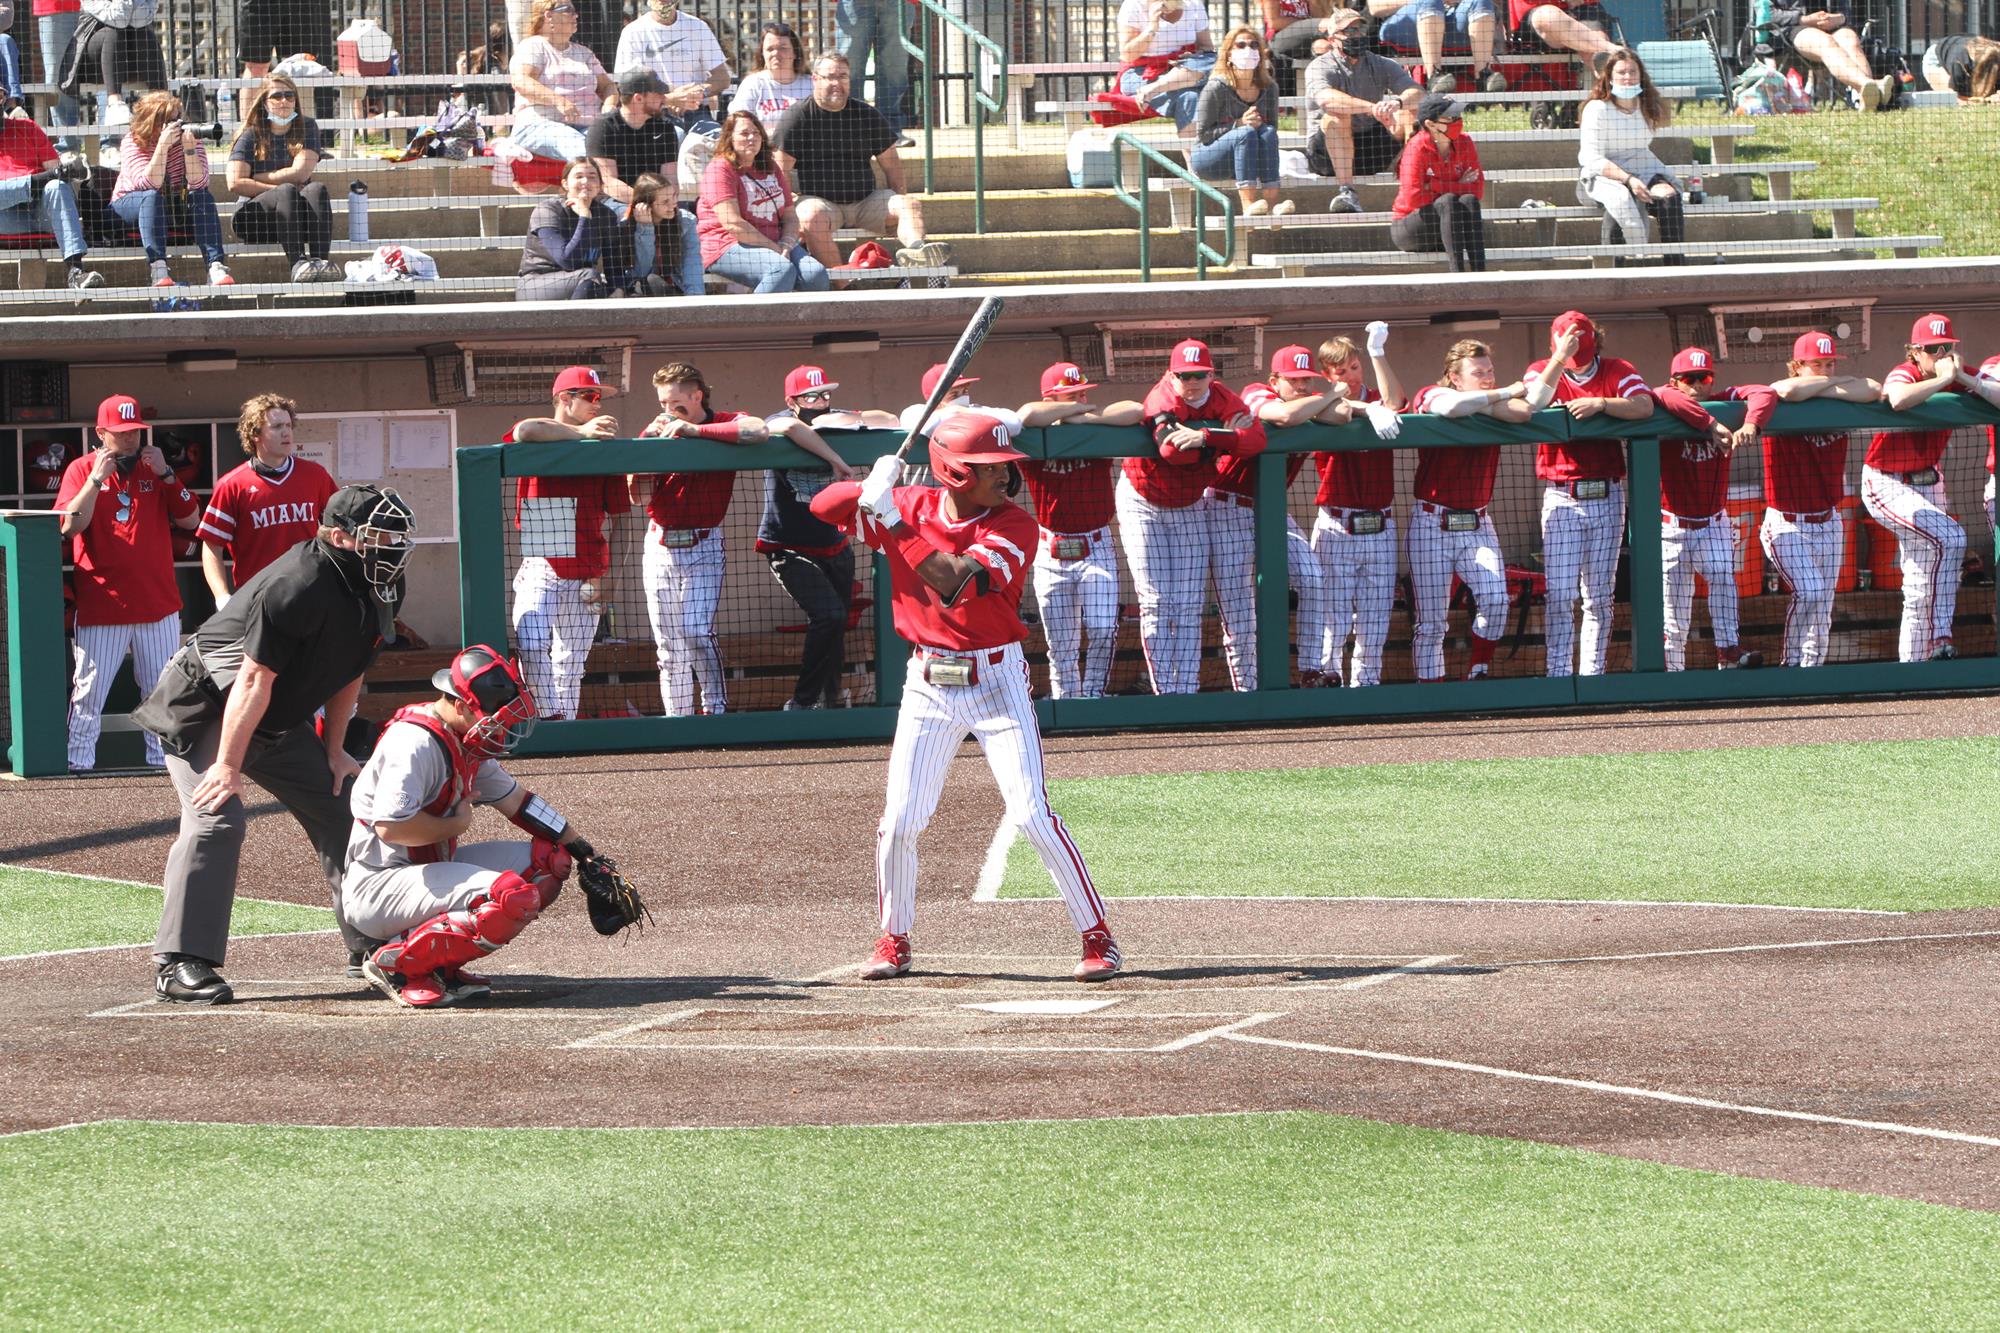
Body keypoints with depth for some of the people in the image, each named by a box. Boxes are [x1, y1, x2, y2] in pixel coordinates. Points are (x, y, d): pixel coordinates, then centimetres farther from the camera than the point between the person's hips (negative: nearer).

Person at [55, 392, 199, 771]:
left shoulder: (154, 468, 11)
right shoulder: (82, 470, 2)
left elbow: (190, 519, 3)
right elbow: (69, 526, -12)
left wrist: (165, 473, -7)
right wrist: (97, 478, -17)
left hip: (158, 605, 3)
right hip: (101, 607, -3)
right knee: (89, 691, -5)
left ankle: (164, 759, 12)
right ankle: (78, 763, -1)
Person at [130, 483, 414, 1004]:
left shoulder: (376, 589, -3)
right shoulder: (299, 587, -31)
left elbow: (348, 671, 9)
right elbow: (255, 680, -29)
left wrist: (334, 751, 7)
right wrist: (227, 765, -27)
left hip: (280, 725, 9)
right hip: (205, 707, -9)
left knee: (339, 809, 8)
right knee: (217, 816, -23)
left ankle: (372, 947, 18)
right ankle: (180, 965, -24)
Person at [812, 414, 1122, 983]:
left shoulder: (1013, 525, -13)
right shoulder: (913, 506, -2)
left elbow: (955, 582, -27)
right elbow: (822, 506, 0)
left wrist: (891, 516, -28)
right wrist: (869, 488, -21)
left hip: (997, 680, -3)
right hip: (928, 684, 3)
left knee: (1033, 815, -10)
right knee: (899, 822, 1)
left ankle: (1097, 936, -1)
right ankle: (894, 941, 20)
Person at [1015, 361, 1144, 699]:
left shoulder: (1099, 431, 1)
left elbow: (1135, 411, -14)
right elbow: (1028, 415, -27)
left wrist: (1085, 417, -14)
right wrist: (1081, 408, -14)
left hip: (1097, 548, 1)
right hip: (1051, 553, -1)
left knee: (1103, 629, -14)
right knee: (1061, 645, 3)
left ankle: (1094, 693, 4)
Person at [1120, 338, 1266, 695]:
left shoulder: (1222, 398, -13)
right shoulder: (1162, 401, -24)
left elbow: (1256, 439, -30)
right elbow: (1170, 448, -43)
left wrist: (1204, 437, -43)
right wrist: (1224, 435, -32)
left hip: (1190, 507, 4)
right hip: (1143, 504, -4)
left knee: (1189, 605, 1)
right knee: (1156, 603, -6)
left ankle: (1187, 689, 2)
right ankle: (1164, 692, -5)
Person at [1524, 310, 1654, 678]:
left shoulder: (1617, 372, 4)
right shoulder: (1542, 371, 3)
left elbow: (1644, 406, -13)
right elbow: (1531, 404, -19)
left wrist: (1601, 403, -23)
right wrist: (1560, 359, -25)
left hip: (1607, 497, 1)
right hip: (1561, 499, -1)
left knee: (1599, 596, 6)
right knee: (1559, 594, -9)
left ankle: (1592, 673, 11)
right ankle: (1559, 673, -6)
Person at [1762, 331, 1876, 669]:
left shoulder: (1841, 398, 3)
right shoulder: (1780, 399, -8)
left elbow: (1872, 390, -17)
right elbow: (1789, 391, -33)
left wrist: (1823, 390, -16)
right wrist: (1835, 382, -16)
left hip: (1829, 522, 5)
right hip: (1787, 523, -5)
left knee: (1823, 605, 6)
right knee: (1809, 593, -21)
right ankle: (1791, 664, -7)